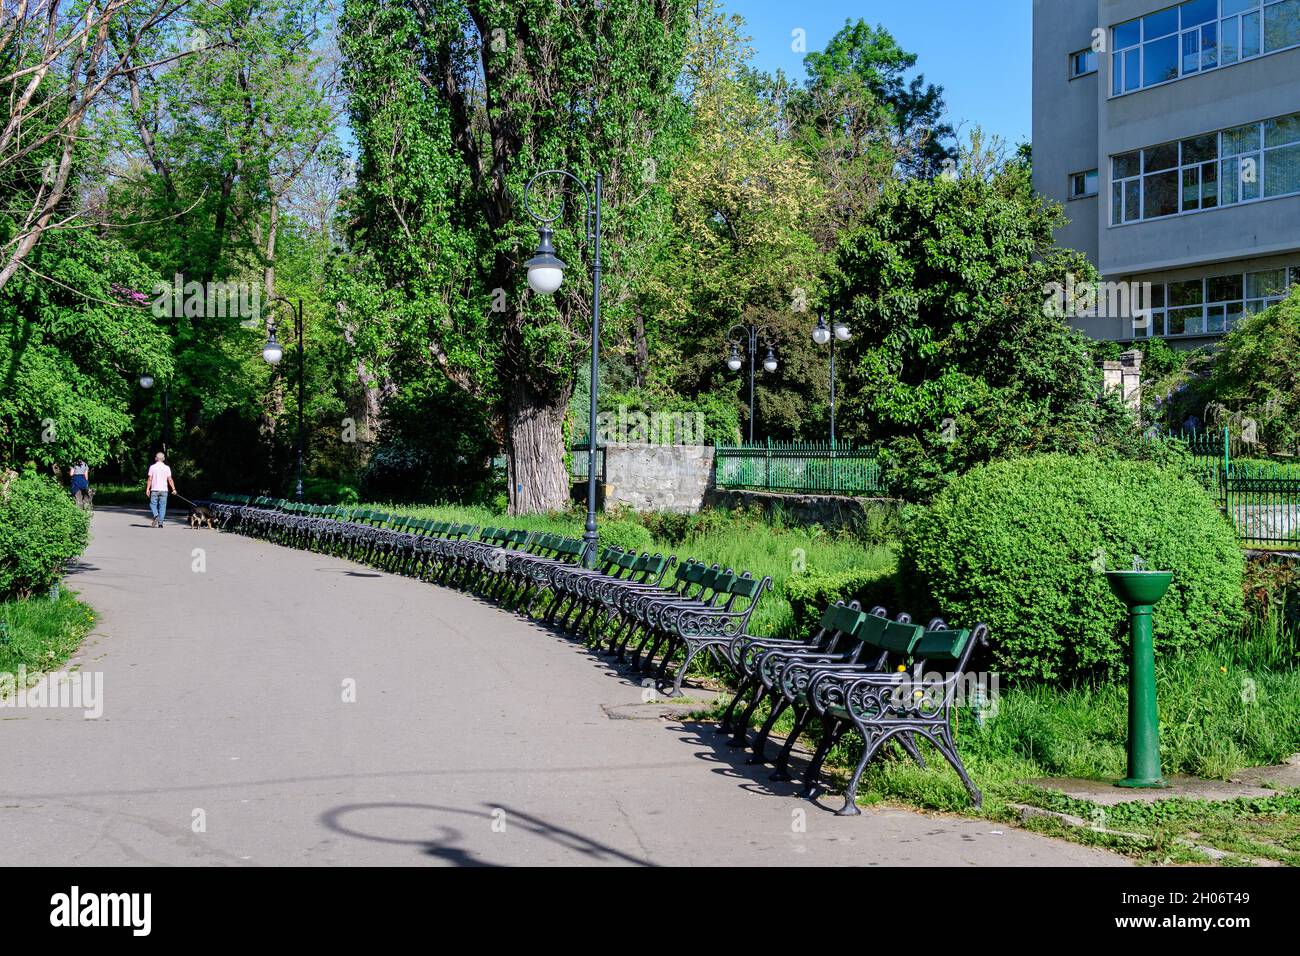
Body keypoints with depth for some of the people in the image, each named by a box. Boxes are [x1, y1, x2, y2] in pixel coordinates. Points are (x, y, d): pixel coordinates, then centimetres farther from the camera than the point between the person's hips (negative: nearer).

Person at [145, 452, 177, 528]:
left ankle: (156, 516, -17)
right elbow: (170, 480, -3)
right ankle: (160, 522, 2)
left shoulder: (152, 467, -1)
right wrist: (173, 489, 1)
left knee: (153, 504, 9)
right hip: (164, 490, 1)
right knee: (162, 506, 5)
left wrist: (147, 489, 1)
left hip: (154, 490, -1)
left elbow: (150, 479, -3)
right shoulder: (167, 468, 1)